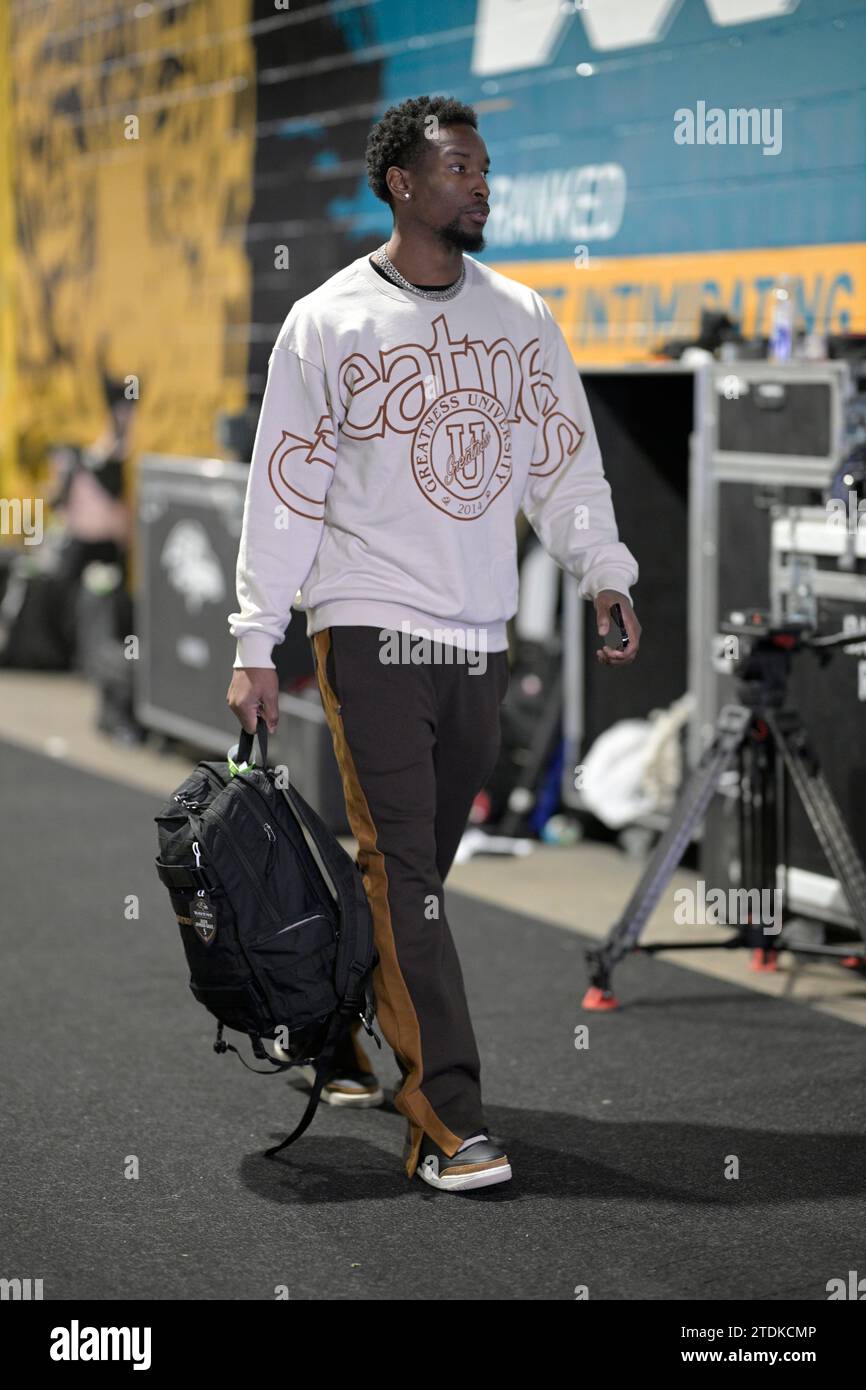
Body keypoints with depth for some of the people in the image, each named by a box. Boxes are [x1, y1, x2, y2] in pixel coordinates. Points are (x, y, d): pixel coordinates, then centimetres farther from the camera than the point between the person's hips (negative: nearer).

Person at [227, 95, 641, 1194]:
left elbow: (563, 456, 14)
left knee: (412, 866, 11)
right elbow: (285, 487, -2)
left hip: (479, 638, 5)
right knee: (402, 872, -9)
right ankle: (444, 1120, -9)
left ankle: (333, 1037, 31)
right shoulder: (328, 322, -1)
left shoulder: (521, 317, 11)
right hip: (370, 630, -4)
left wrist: (603, 571, 1)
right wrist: (256, 645, -5)